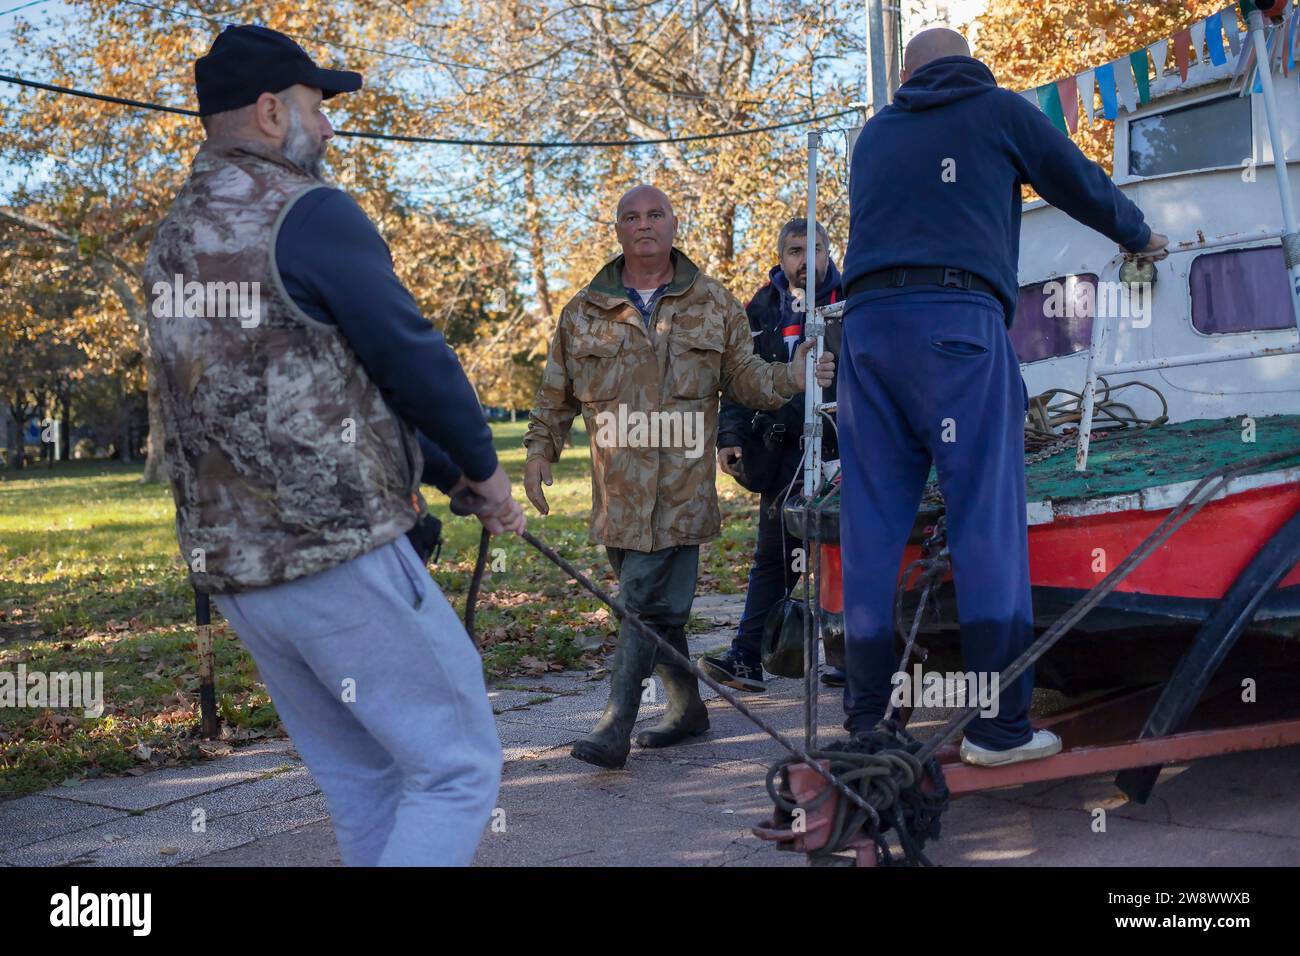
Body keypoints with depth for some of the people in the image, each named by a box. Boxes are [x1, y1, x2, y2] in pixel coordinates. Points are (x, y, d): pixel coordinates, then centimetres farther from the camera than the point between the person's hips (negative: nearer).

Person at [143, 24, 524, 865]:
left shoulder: (175, 240, 14)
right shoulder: (309, 213, -12)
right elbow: (412, 358, -10)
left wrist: (445, 472, 21)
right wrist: (484, 467, 9)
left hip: (232, 567, 9)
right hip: (340, 556, -9)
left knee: (365, 781, 19)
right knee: (459, 767, 3)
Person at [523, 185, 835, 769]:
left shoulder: (712, 304, 9)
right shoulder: (585, 310, 12)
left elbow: (743, 377, 11)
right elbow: (556, 394, 18)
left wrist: (790, 376, -8)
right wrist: (540, 451, 9)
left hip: (681, 490, -3)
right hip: (618, 494, 3)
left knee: (648, 604, -10)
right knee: (657, 605, 10)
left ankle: (616, 726, -9)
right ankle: (687, 708, 25)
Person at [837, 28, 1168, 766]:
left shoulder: (876, 133, 25)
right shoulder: (999, 110, 14)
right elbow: (1082, 185, 22)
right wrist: (1140, 235, 41)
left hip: (868, 323, 4)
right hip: (958, 321, -4)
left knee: (873, 527, 3)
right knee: (988, 521, -3)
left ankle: (867, 723, 4)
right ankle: (999, 726, -5)